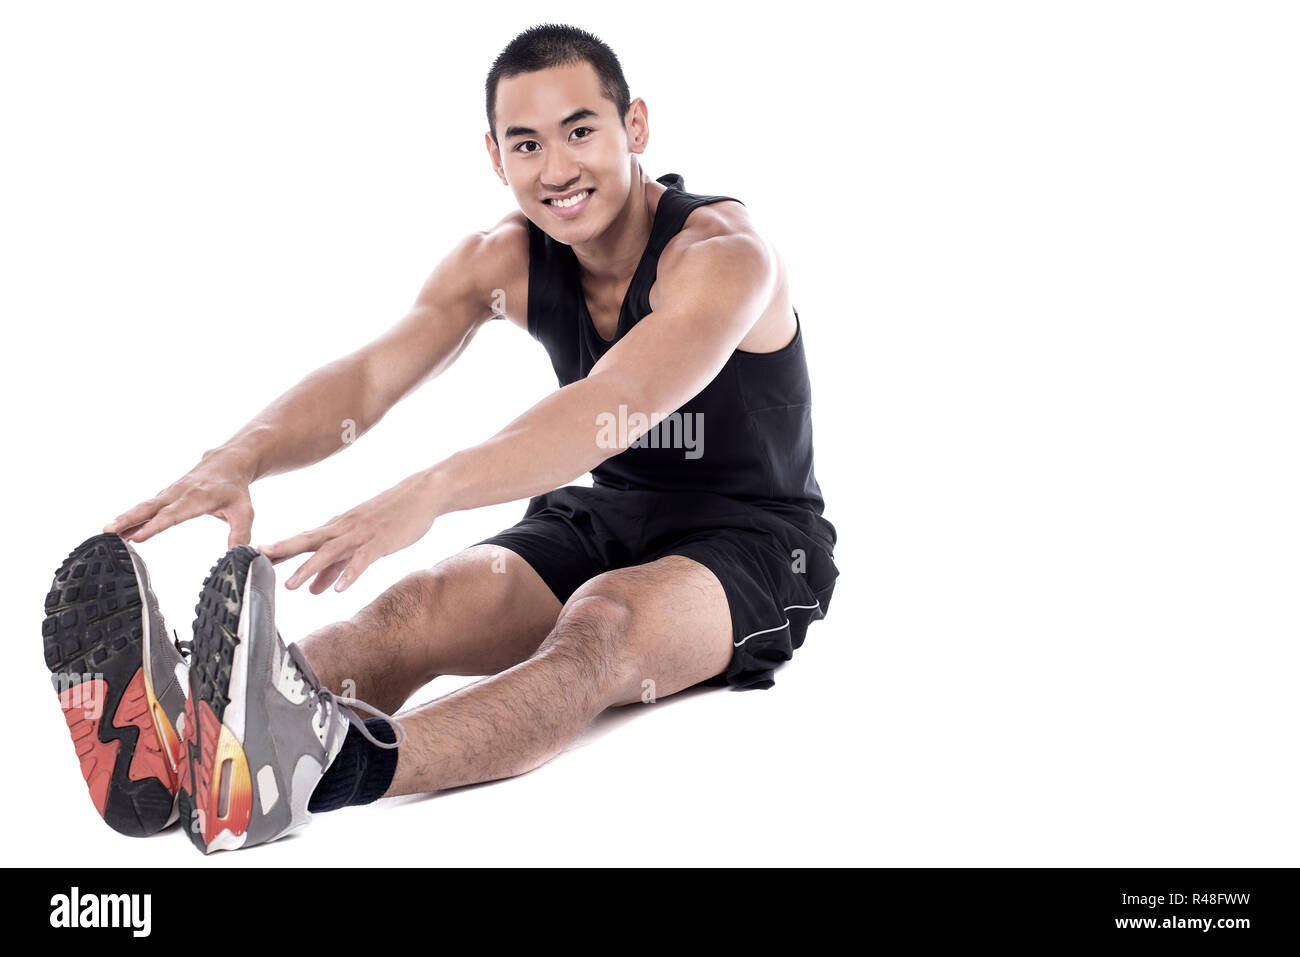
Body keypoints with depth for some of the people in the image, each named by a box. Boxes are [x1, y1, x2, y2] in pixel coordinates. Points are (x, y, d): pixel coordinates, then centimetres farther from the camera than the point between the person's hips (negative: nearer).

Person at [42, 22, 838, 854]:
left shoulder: (723, 255, -21)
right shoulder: (503, 262, -1)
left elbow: (614, 407, -39)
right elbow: (368, 376, -16)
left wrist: (429, 493, -54)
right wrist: (240, 458, -38)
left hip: (749, 546, -5)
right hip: (602, 519, 6)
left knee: (604, 626, -39)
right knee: (419, 606, -25)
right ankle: (179, 737, -50)